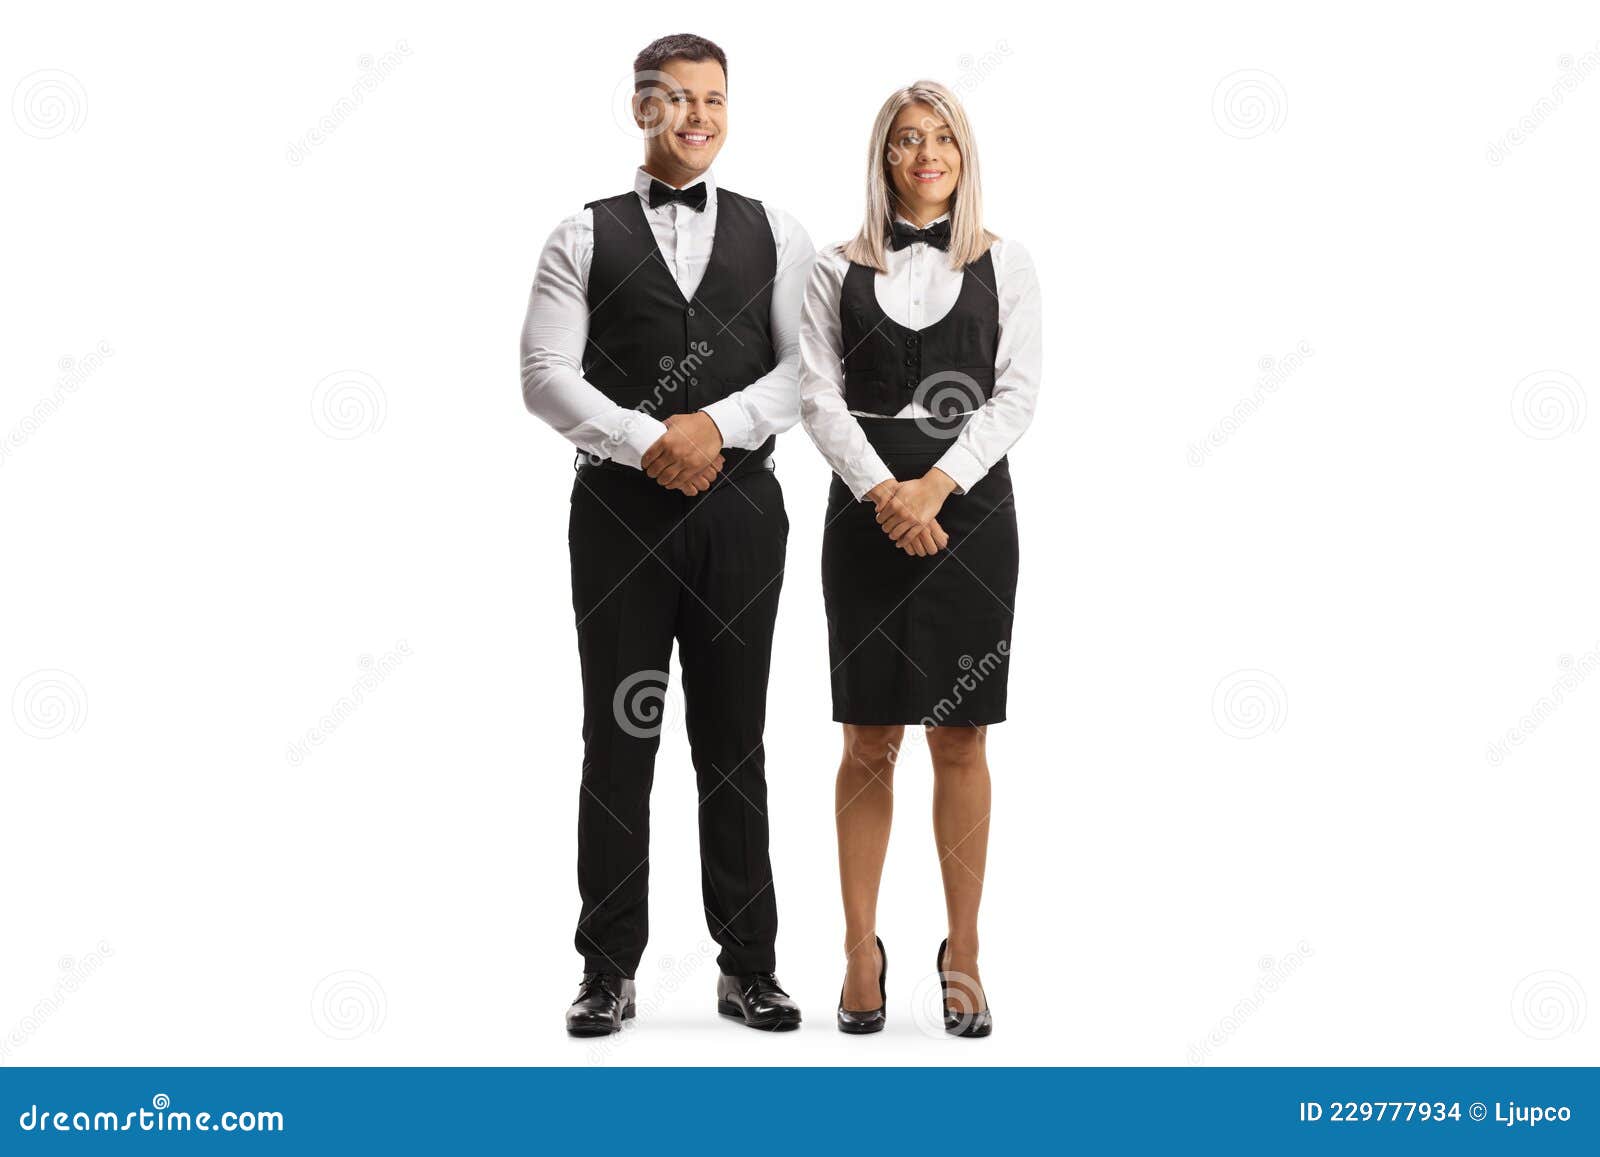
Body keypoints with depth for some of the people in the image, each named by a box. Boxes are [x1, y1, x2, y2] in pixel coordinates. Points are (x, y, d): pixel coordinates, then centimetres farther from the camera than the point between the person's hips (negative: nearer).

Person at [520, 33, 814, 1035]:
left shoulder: (775, 233, 10)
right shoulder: (585, 237, 6)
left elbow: (807, 364, 1)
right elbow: (546, 371, -3)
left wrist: (718, 425, -13)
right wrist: (646, 443, -14)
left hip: (739, 507, 1)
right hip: (619, 507, -1)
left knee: (735, 743, 7)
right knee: (618, 742, 3)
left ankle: (748, 965, 15)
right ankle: (610, 970, 12)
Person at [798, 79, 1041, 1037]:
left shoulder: (1005, 266, 7)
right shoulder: (839, 271, 7)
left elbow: (1017, 393, -1)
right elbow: (819, 396, -1)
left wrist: (937, 486, -14)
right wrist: (883, 491, -15)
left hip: (970, 505, 0)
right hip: (867, 509, 0)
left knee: (961, 740, 3)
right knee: (870, 742, 2)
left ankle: (964, 954, 11)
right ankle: (862, 949, 11)